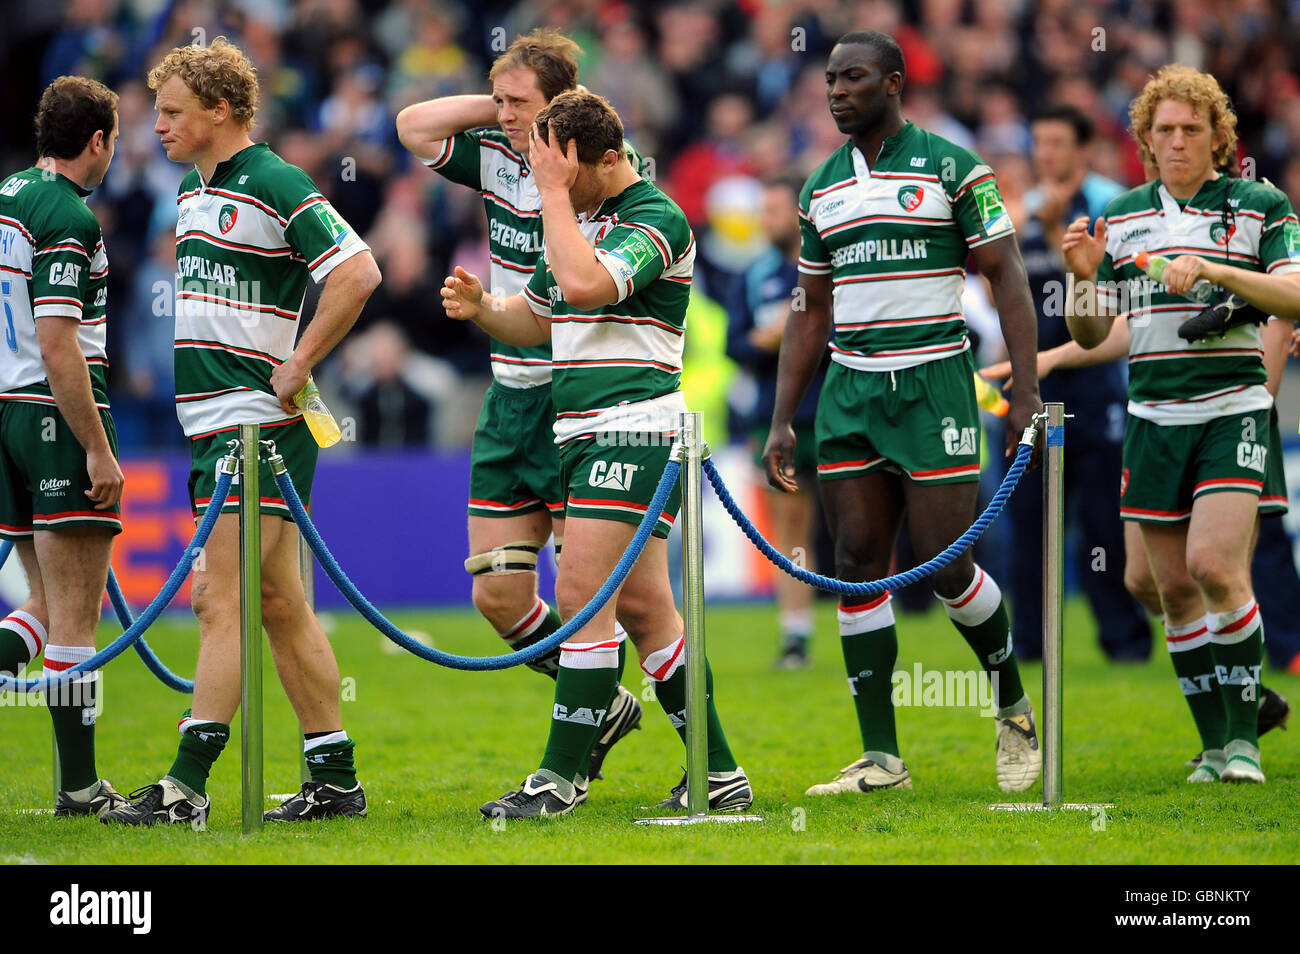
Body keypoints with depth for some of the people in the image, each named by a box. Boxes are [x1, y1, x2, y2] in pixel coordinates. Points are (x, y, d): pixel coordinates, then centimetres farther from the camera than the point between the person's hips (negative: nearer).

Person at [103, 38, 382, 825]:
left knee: (222, 601, -11)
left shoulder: (275, 186, -12)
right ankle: (336, 777, 13)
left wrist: (297, 366, -17)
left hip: (257, 423, -9)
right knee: (279, 605, 10)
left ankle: (187, 785, -13)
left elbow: (358, 272, -19)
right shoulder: (192, 193, 16)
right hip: (210, 425, 9)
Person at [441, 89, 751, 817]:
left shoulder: (657, 220, -11)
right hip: (582, 431, 9)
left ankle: (562, 778, -11)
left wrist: (553, 192, -19)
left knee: (584, 594, -12)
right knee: (642, 606, 8)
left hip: (634, 430, -9)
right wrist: (481, 307, 5)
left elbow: (585, 284, -28)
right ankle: (720, 772, 13)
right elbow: (538, 320, 25)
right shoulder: (577, 220, 17)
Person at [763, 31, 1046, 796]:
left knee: (946, 565, -7)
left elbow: (1007, 276, -4)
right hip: (850, 391, 5)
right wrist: (783, 421, 13)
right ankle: (881, 757, 3)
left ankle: (1015, 708, 19)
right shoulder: (822, 189, 12)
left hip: (934, 382, -5)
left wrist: (1026, 393, -12)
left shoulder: (952, 168, -4)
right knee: (858, 566, 0)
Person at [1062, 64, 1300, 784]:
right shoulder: (1121, 217, 12)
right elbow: (1089, 334, 14)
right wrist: (1084, 276, -6)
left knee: (1214, 565, -19)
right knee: (1174, 585, 2)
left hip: (1233, 411, -4)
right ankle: (1215, 744, 11)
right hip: (1153, 419, 4)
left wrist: (1213, 269, -22)